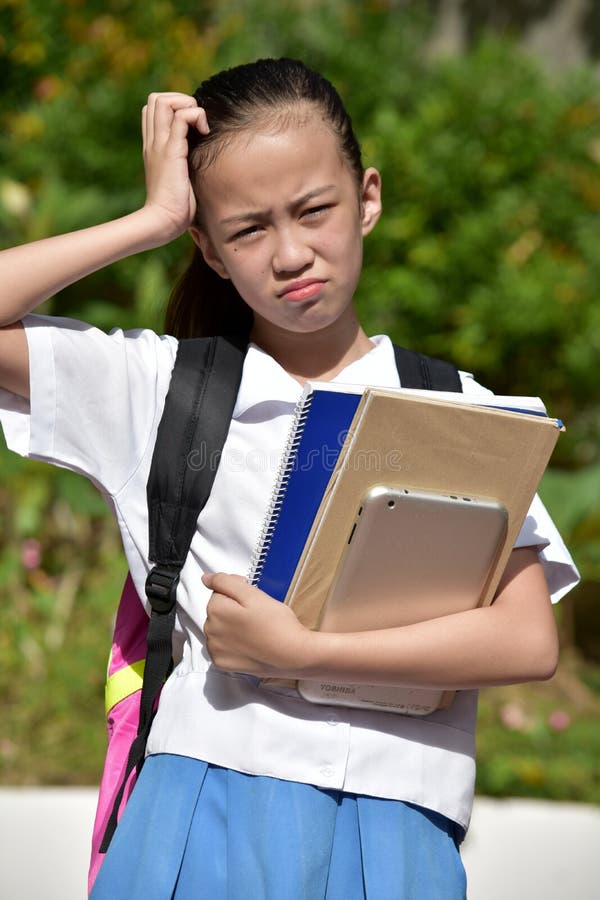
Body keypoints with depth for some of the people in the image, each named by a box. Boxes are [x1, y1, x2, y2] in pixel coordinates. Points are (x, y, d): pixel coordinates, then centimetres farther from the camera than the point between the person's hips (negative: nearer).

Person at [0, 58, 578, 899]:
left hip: (396, 823, 1)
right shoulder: (160, 387, 9)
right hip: (211, 800, 0)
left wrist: (300, 650, -9)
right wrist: (153, 221, 2)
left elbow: (530, 642, -2)